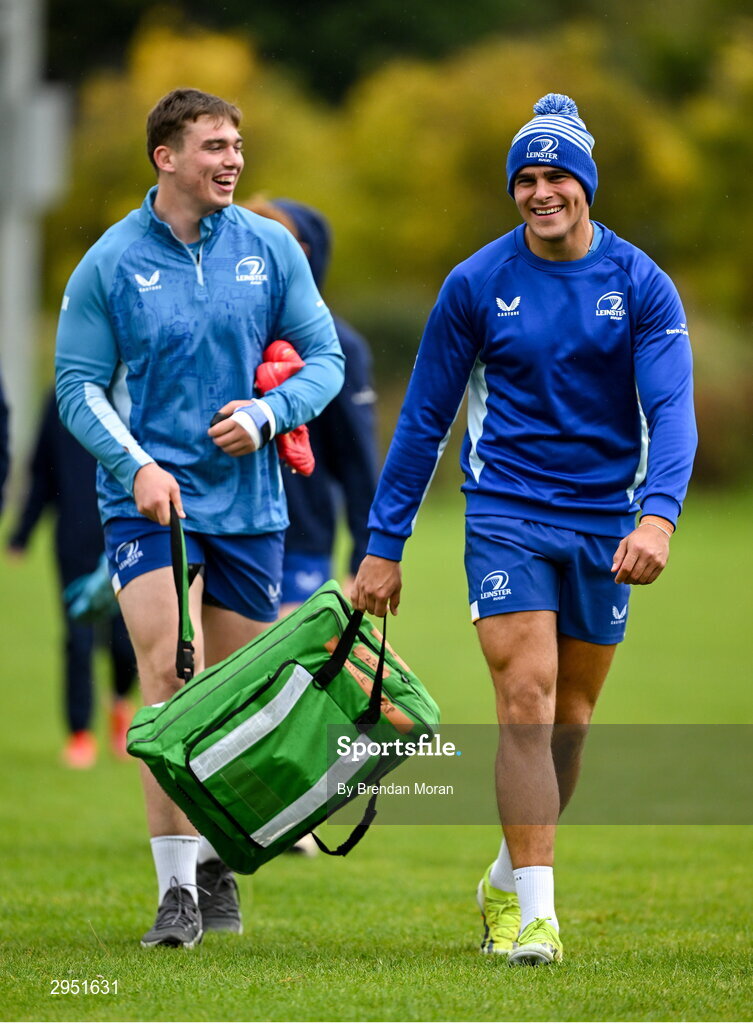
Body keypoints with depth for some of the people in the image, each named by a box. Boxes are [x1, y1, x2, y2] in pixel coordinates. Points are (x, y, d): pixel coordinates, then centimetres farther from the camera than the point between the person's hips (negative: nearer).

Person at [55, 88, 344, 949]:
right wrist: (136, 466, -15)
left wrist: (266, 414, -11)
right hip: (149, 500, -3)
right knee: (168, 673, -16)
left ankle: (216, 859, 28)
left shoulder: (270, 248, 4)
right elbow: (79, 386, -1)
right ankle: (175, 885, -15)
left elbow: (324, 356, 7)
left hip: (248, 502, 3)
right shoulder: (110, 264, -3)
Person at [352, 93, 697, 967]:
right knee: (526, 704, -15)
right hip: (508, 517, -2)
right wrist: (383, 546, 2)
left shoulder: (641, 286, -3)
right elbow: (424, 419, 3)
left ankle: (506, 884, 30)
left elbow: (670, 408, -12)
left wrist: (658, 514, -30)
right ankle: (533, 916, -17)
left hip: (604, 525, 2)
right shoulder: (476, 285, -3)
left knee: (569, 720, 10)